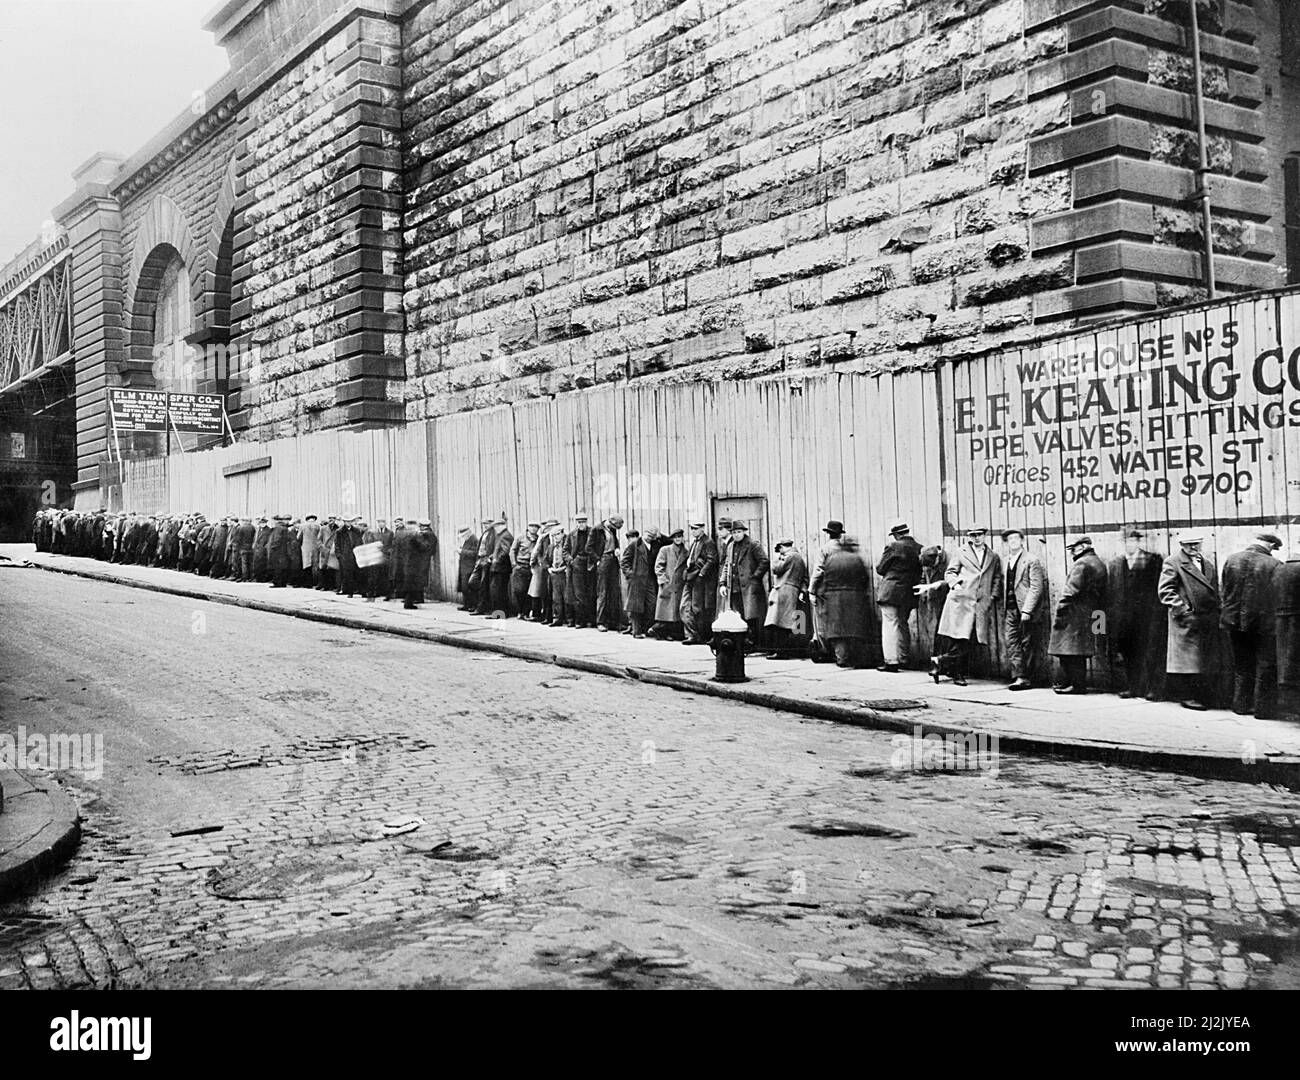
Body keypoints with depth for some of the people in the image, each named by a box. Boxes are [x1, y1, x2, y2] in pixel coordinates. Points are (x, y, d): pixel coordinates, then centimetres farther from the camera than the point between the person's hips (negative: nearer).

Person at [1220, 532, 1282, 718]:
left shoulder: (1231, 560, -1)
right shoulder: (1274, 565, -13)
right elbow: (1278, 597, -9)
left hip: (1234, 621, 4)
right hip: (1263, 623, -4)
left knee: (1241, 665, 17)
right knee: (1266, 667, 8)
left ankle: (1241, 705, 21)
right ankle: (1263, 708, 10)